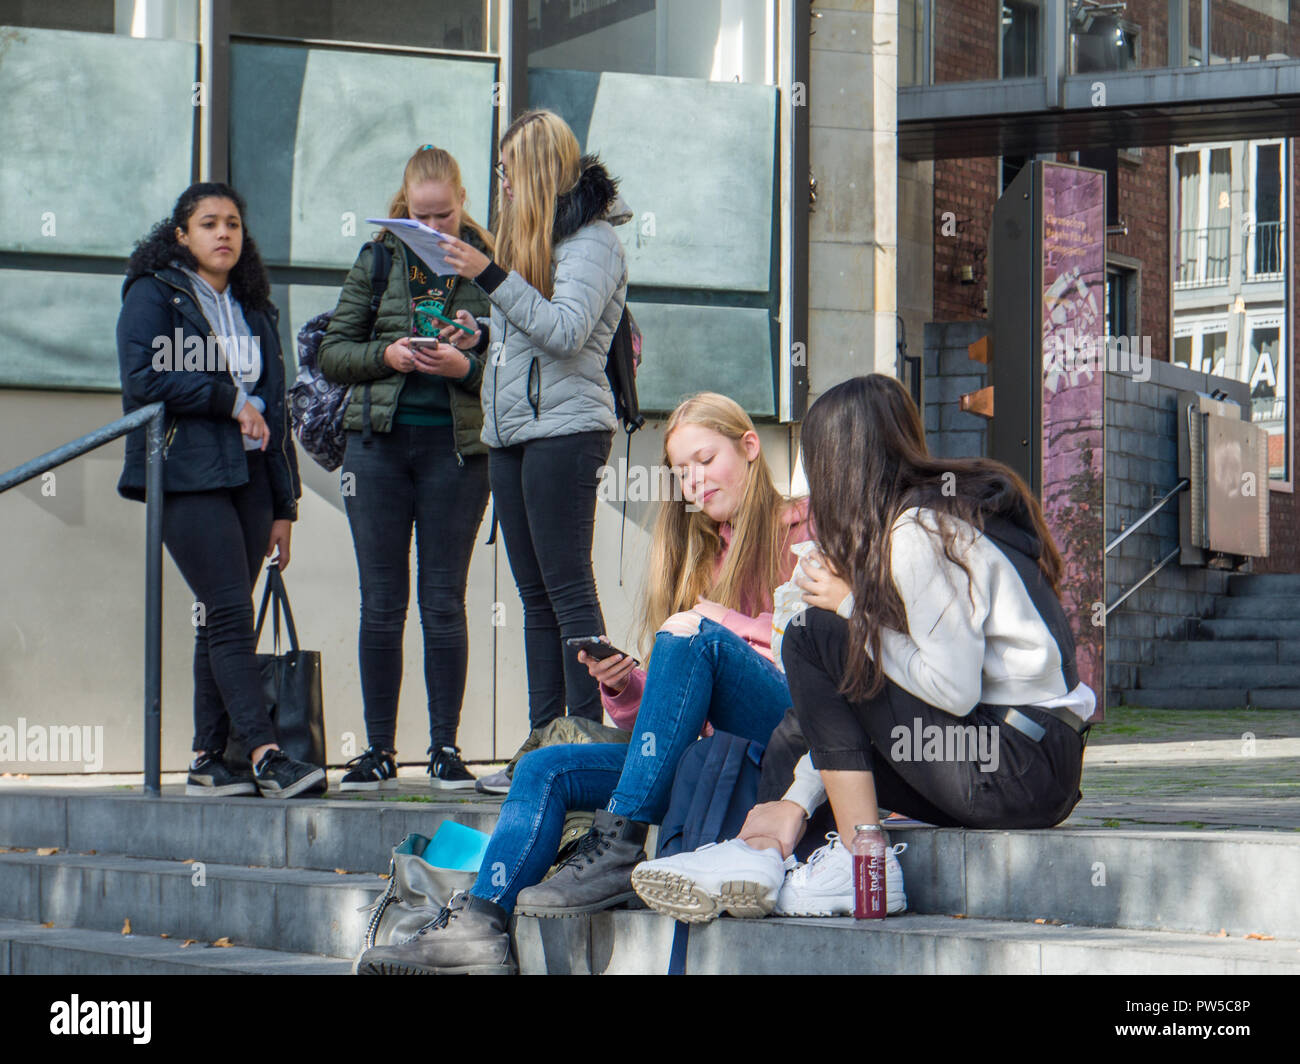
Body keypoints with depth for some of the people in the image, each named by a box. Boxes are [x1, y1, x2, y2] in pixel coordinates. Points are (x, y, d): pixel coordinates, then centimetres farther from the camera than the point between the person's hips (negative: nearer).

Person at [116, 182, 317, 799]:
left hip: (248, 476, 6)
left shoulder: (253, 309, 22)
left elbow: (274, 407, 21)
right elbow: (142, 377, -11)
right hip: (187, 478, -6)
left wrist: (283, 505, 16)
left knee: (221, 620, 3)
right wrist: (230, 400, -7)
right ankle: (265, 754, -20)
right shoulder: (152, 295, 4)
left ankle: (209, 760, 5)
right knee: (230, 613, -14)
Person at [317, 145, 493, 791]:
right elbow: (333, 352, 7)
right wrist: (387, 355, -10)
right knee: (381, 603, 4)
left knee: (444, 603, 2)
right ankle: (379, 751, 10)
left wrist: (465, 366, -17)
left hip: (456, 446, -2)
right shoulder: (377, 260, 7)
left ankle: (446, 747, 10)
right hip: (379, 442, 2)